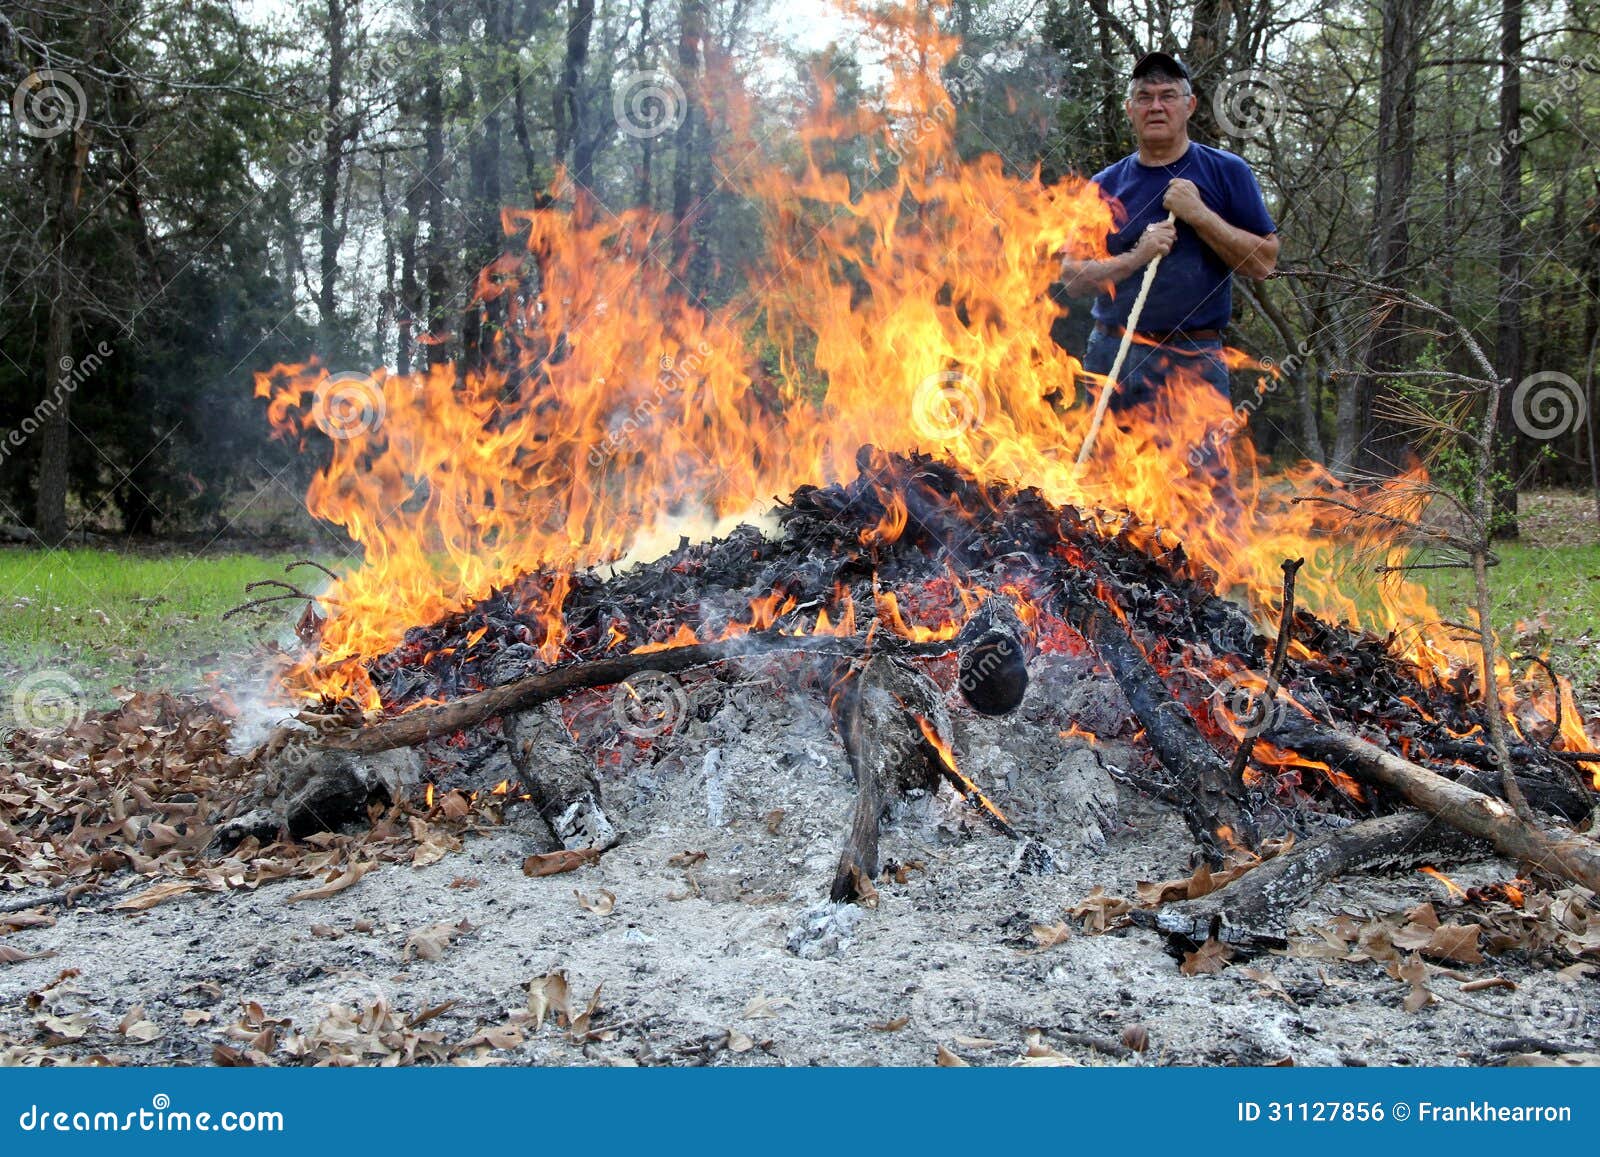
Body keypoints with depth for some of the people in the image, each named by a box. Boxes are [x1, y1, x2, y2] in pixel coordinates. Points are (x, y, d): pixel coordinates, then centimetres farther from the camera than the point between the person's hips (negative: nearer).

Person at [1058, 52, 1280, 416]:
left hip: (1193, 362, -2)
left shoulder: (1226, 172, 5)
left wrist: (1199, 214, -11)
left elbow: (1264, 262, -1)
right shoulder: (1105, 185, 10)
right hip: (1111, 357, 3)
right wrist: (1136, 257, -10)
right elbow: (1072, 277, 5)